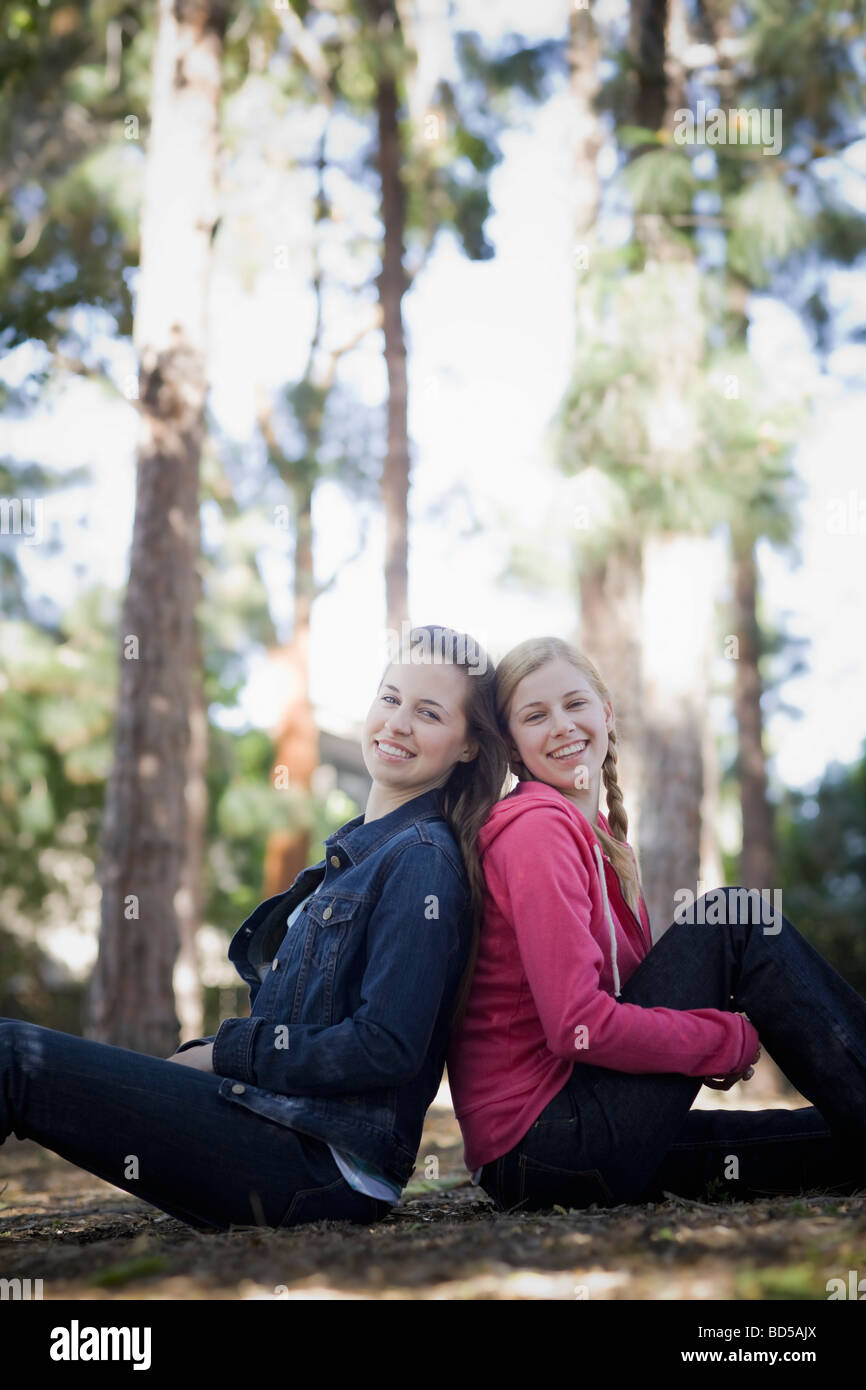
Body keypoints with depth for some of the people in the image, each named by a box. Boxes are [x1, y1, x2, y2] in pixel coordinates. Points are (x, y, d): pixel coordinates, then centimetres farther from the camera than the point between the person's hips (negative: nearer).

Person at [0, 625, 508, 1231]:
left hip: (322, 1162, -9)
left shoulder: (423, 861, -9)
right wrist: (198, 1055, 3)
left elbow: (387, 1048, -18)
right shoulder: (359, 848, 20)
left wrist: (223, 1053, -10)